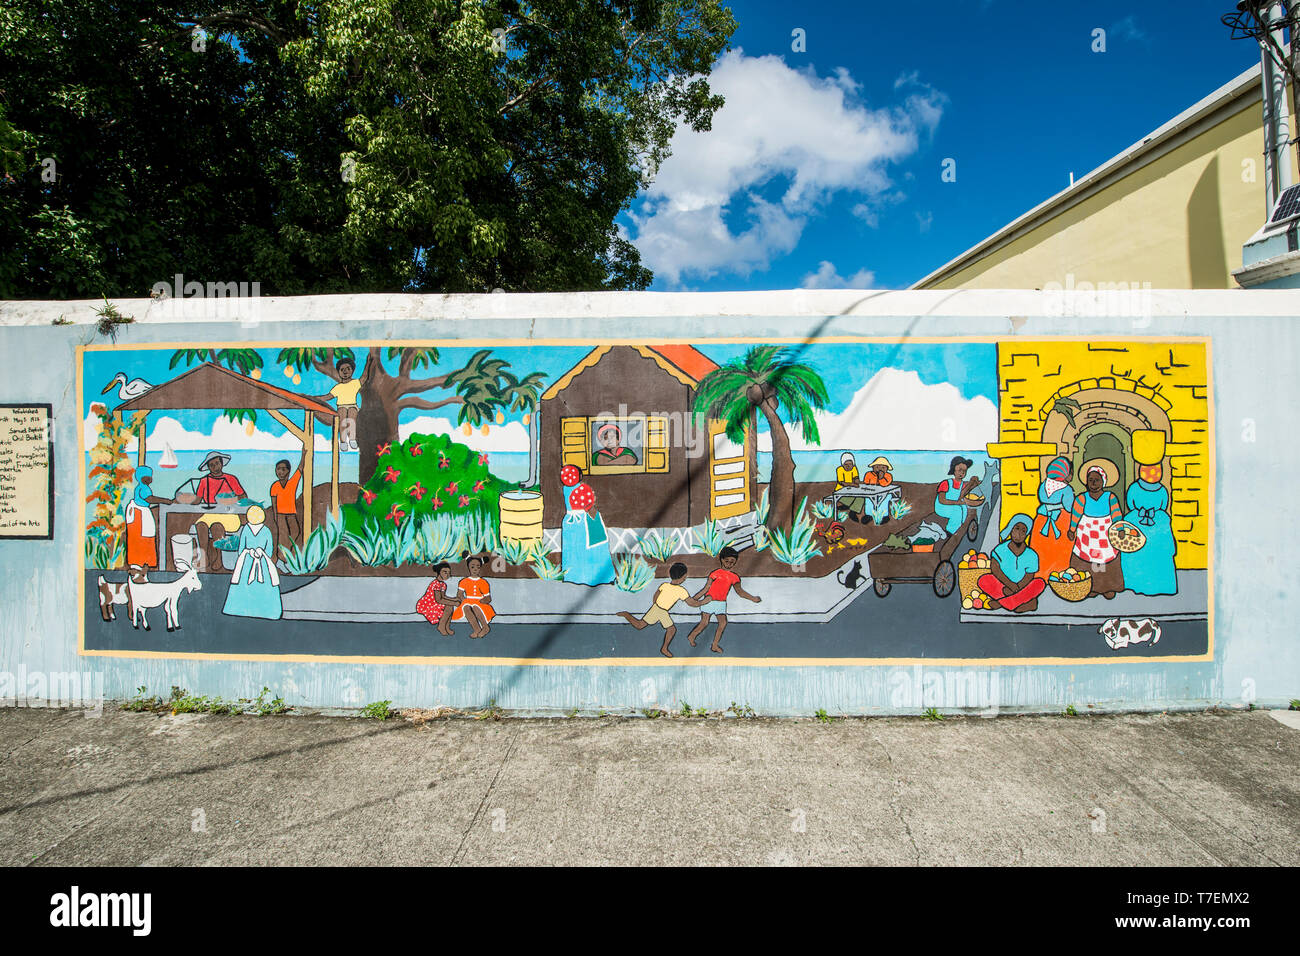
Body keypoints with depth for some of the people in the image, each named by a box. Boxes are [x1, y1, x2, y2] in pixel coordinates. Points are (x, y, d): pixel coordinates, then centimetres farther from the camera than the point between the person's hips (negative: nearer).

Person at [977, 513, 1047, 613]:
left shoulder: (1031, 555, -3)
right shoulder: (1001, 549, -5)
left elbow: (1029, 577, -6)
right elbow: (995, 568, -11)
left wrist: (1013, 590, -21)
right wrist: (1011, 585, -21)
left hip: (1021, 587, 1)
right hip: (1001, 585, -1)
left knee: (1040, 583, -25)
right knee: (983, 581, -27)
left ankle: (1001, 601, -26)